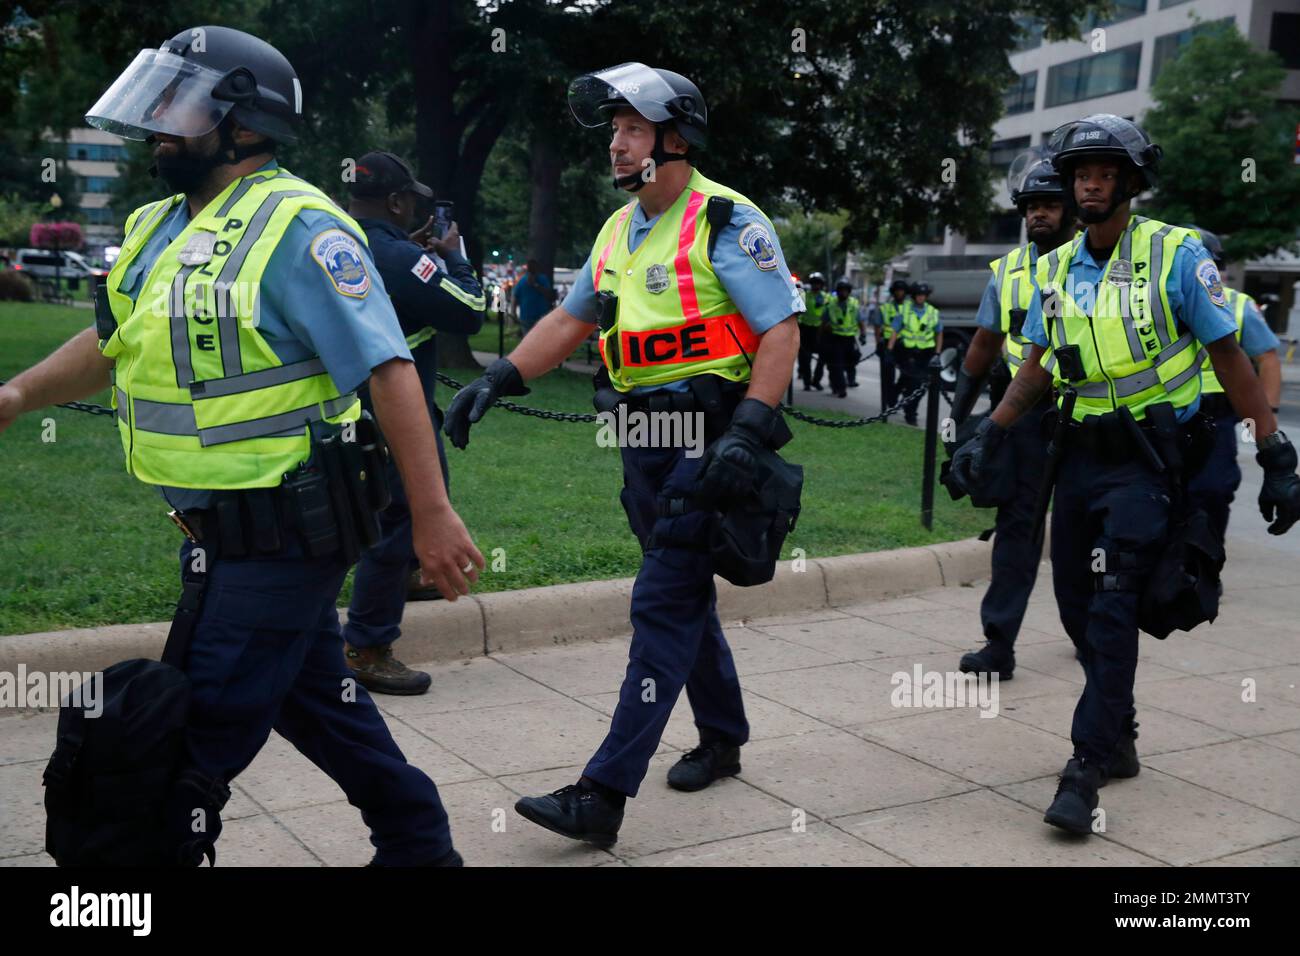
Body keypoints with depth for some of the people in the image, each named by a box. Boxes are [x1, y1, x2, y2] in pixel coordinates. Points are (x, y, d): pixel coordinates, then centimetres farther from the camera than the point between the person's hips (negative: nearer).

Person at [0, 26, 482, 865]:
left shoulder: (297, 227, -17)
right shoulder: (161, 228, 11)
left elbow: (387, 370, -23)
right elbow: (114, 341, 23)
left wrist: (432, 514, -26)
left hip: (282, 532, -9)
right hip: (227, 530, 10)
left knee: (202, 732, 0)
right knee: (312, 697, 20)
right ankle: (418, 845, 36)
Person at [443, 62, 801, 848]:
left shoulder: (726, 221, -10)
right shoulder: (618, 232, 14)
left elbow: (782, 330, -14)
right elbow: (570, 322, 19)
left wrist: (747, 430, -23)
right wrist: (496, 382, 8)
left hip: (709, 440, -8)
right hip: (645, 436, 8)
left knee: (664, 605, -10)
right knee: (686, 595, 16)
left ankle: (605, 796, -10)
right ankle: (723, 740, 34)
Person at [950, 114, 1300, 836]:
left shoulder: (1176, 254, -6)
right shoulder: (1055, 270, 9)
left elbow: (1231, 359, -4)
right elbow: (1037, 369, 15)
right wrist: (989, 436, 3)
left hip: (1149, 458, -6)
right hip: (1082, 452, 6)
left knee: (1113, 604, -13)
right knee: (1078, 604, 8)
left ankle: (1088, 765, -7)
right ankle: (1119, 741, 25)